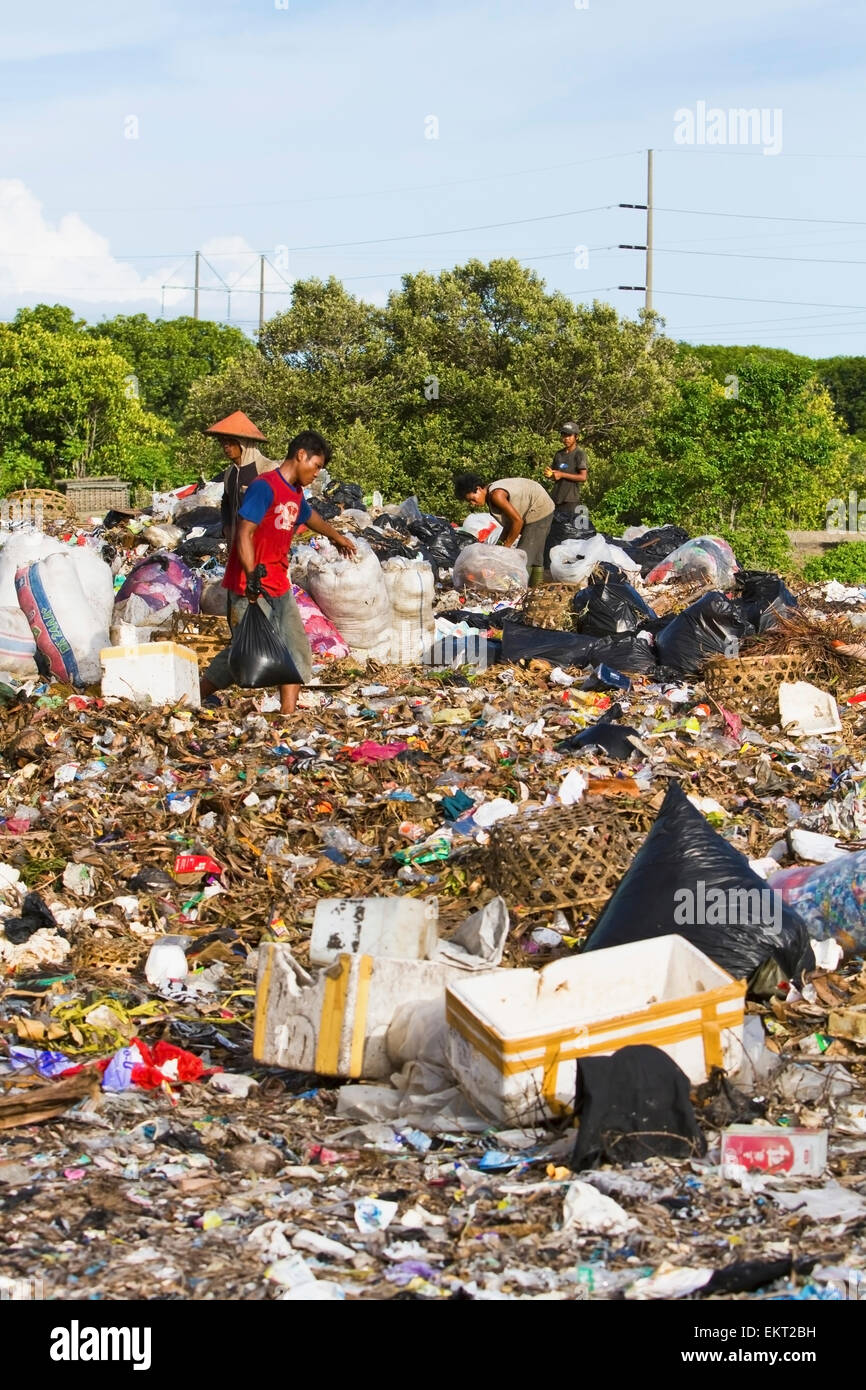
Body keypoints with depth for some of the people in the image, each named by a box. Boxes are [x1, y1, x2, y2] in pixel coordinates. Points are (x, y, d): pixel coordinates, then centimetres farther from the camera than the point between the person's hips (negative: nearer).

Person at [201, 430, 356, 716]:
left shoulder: (296, 493, 13)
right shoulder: (264, 487, -16)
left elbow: (309, 516, 36)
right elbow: (244, 533, -23)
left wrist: (336, 536, 54)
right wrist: (252, 577, -31)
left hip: (279, 587, 9)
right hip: (251, 588, -9)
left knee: (297, 649, 3)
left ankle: (288, 713, 3)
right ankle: (193, 699, 10)